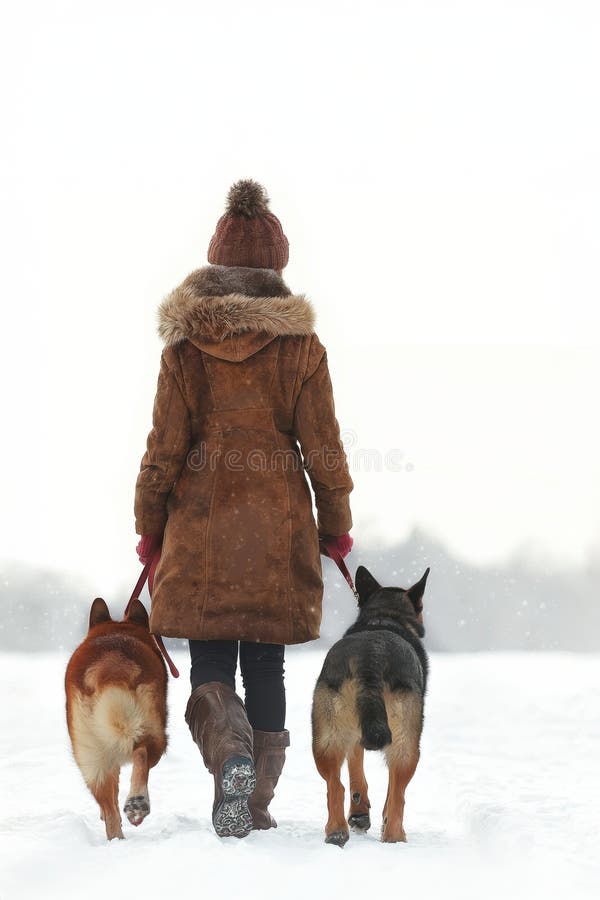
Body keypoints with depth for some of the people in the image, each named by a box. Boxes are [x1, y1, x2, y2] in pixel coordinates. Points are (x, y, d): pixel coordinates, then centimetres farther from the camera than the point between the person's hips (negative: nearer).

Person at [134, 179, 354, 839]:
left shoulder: (185, 346, -1)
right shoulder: (301, 346, -2)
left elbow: (164, 449, -1)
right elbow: (323, 450, -1)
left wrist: (148, 530, 10)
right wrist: (337, 530, 11)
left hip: (199, 534, 0)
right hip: (279, 533, 0)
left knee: (209, 664, 5)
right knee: (266, 666, 10)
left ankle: (230, 754, -23)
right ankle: (256, 804, 10)